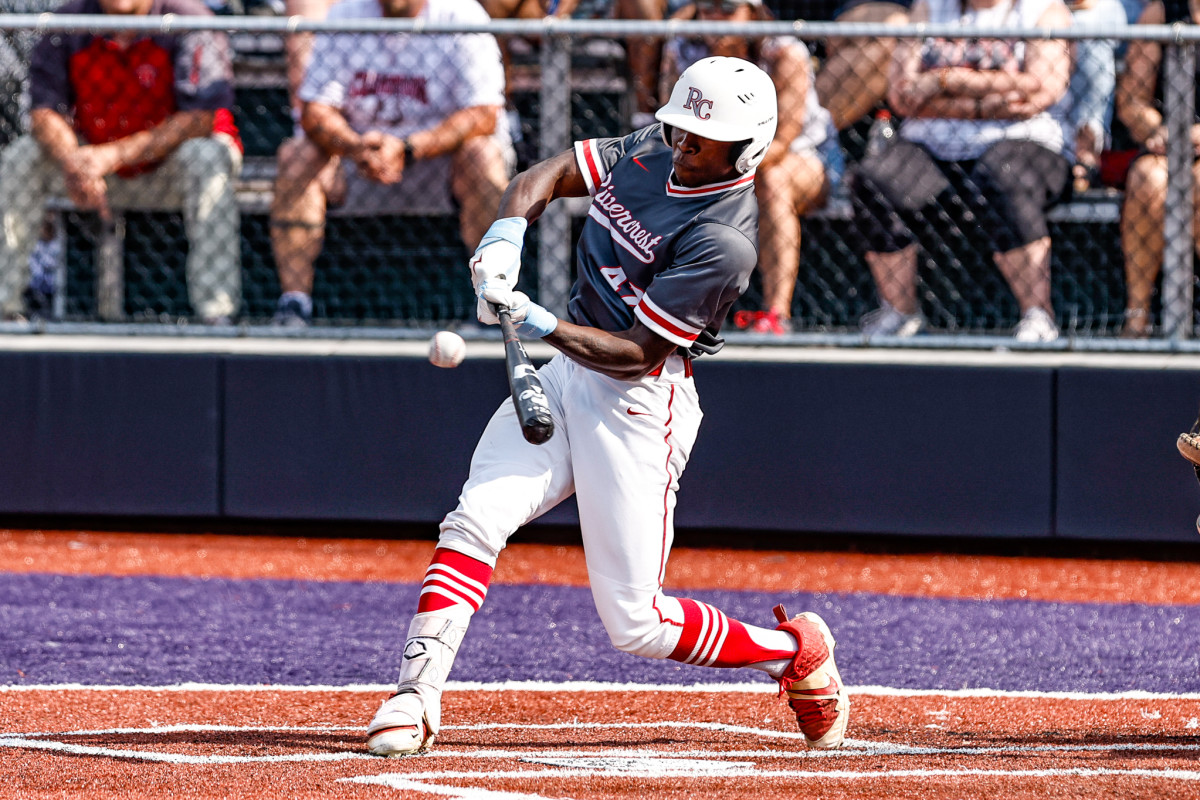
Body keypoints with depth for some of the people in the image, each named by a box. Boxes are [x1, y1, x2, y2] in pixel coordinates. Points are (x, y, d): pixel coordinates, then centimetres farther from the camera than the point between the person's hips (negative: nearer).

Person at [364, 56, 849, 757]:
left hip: (639, 404, -7)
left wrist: (541, 324, -32)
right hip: (566, 374, 7)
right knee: (477, 518, -14)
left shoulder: (723, 240, -21)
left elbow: (636, 353, -22)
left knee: (635, 622, -5)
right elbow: (550, 174, 9)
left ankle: (796, 654, 16)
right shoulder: (653, 152, 3)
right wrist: (509, 230, -11)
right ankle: (417, 696, -15)